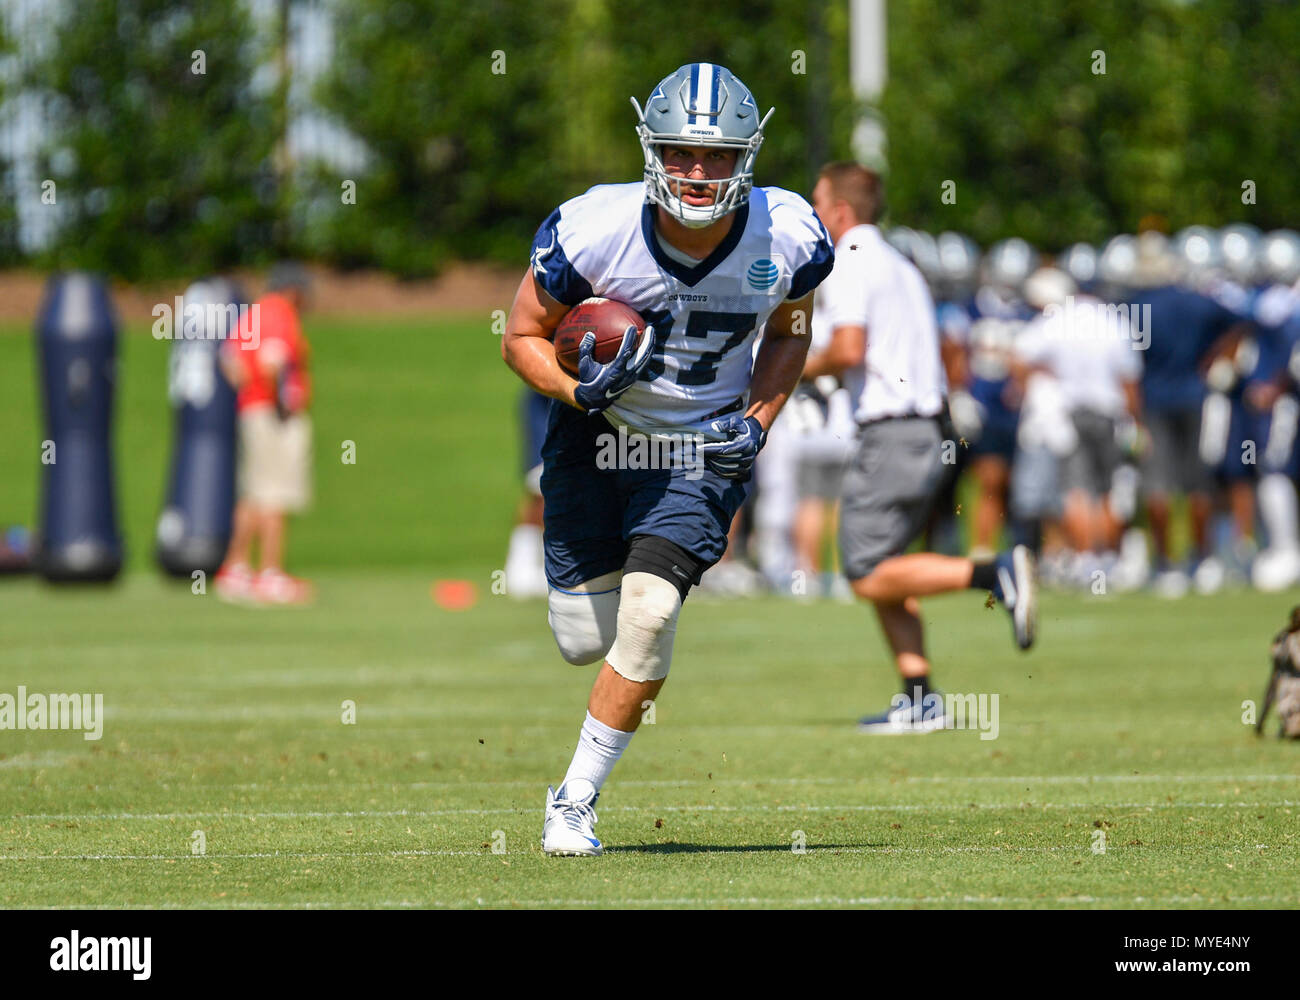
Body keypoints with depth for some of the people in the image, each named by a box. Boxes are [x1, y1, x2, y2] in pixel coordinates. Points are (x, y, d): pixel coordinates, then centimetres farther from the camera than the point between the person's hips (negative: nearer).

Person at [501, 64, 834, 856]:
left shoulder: (788, 239, -18)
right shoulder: (595, 231, -24)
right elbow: (524, 336, -10)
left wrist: (758, 421, -9)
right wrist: (578, 389, -29)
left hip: (705, 445, 0)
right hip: (599, 435, 0)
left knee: (648, 616, -19)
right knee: (584, 641, 3)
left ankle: (576, 799, -2)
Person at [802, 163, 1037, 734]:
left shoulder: (849, 264, -8)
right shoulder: (899, 267, 21)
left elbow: (850, 348, -21)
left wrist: (808, 368, -2)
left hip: (891, 434, -9)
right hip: (930, 429, 9)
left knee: (869, 576, -9)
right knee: (878, 569, 12)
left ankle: (995, 575, -19)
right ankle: (919, 698, 6)